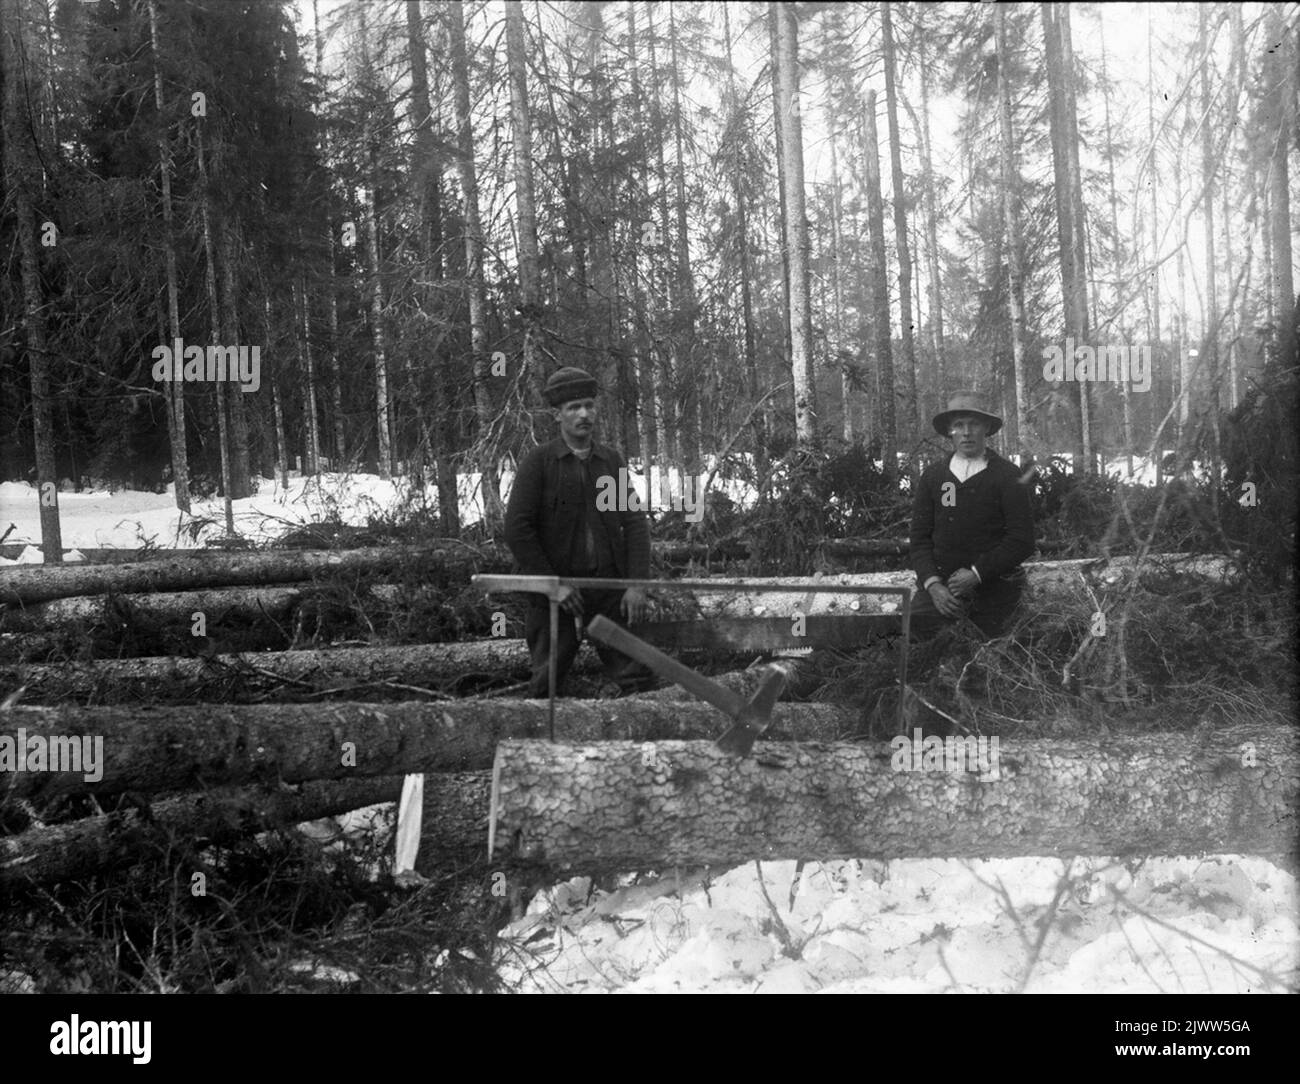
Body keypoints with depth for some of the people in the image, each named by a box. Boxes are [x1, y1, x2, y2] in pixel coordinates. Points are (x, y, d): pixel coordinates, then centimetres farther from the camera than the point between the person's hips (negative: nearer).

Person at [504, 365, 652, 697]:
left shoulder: (612, 461, 10)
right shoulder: (538, 462, -2)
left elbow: (635, 523, 6)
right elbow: (517, 530, -8)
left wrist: (637, 584, -5)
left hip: (610, 586, 3)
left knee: (637, 675, -1)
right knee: (549, 682, 1)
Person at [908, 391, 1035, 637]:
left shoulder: (1008, 476, 2)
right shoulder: (932, 476, 11)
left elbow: (1021, 541, -4)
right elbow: (920, 539, 7)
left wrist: (976, 573, -12)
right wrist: (933, 585, -9)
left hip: (993, 588, -2)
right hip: (940, 583, 2)